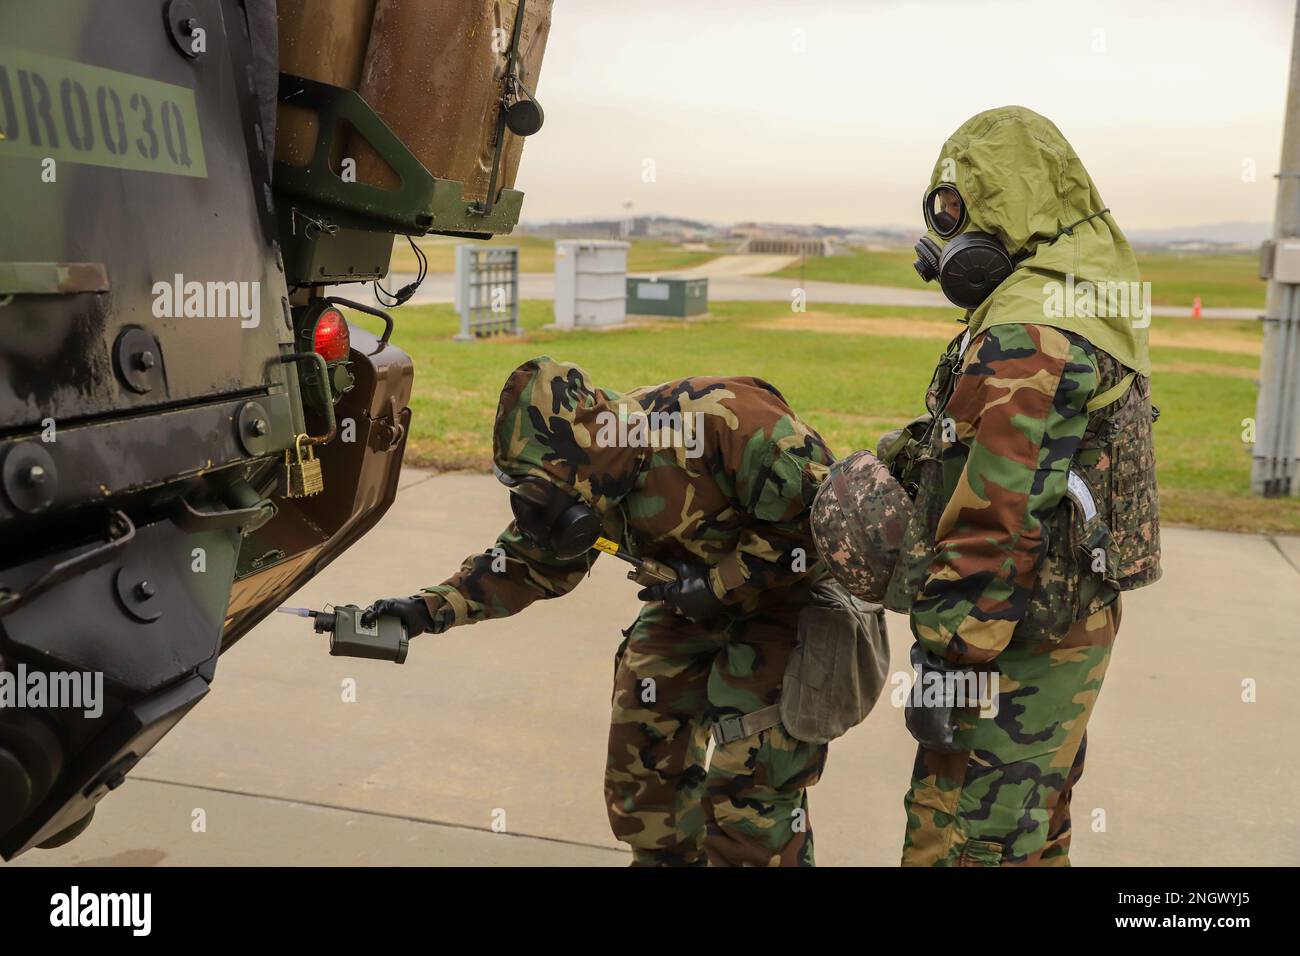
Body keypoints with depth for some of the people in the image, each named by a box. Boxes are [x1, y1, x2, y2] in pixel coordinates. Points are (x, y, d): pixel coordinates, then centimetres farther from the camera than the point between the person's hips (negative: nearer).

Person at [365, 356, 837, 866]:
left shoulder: (721, 420, -32)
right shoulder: (588, 473, -8)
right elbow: (529, 560, 1)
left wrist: (719, 585, -24)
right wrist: (428, 609, -11)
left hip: (785, 594, -7)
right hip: (697, 597, 7)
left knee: (746, 785, -9)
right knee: (642, 759, 10)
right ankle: (668, 856, 33)